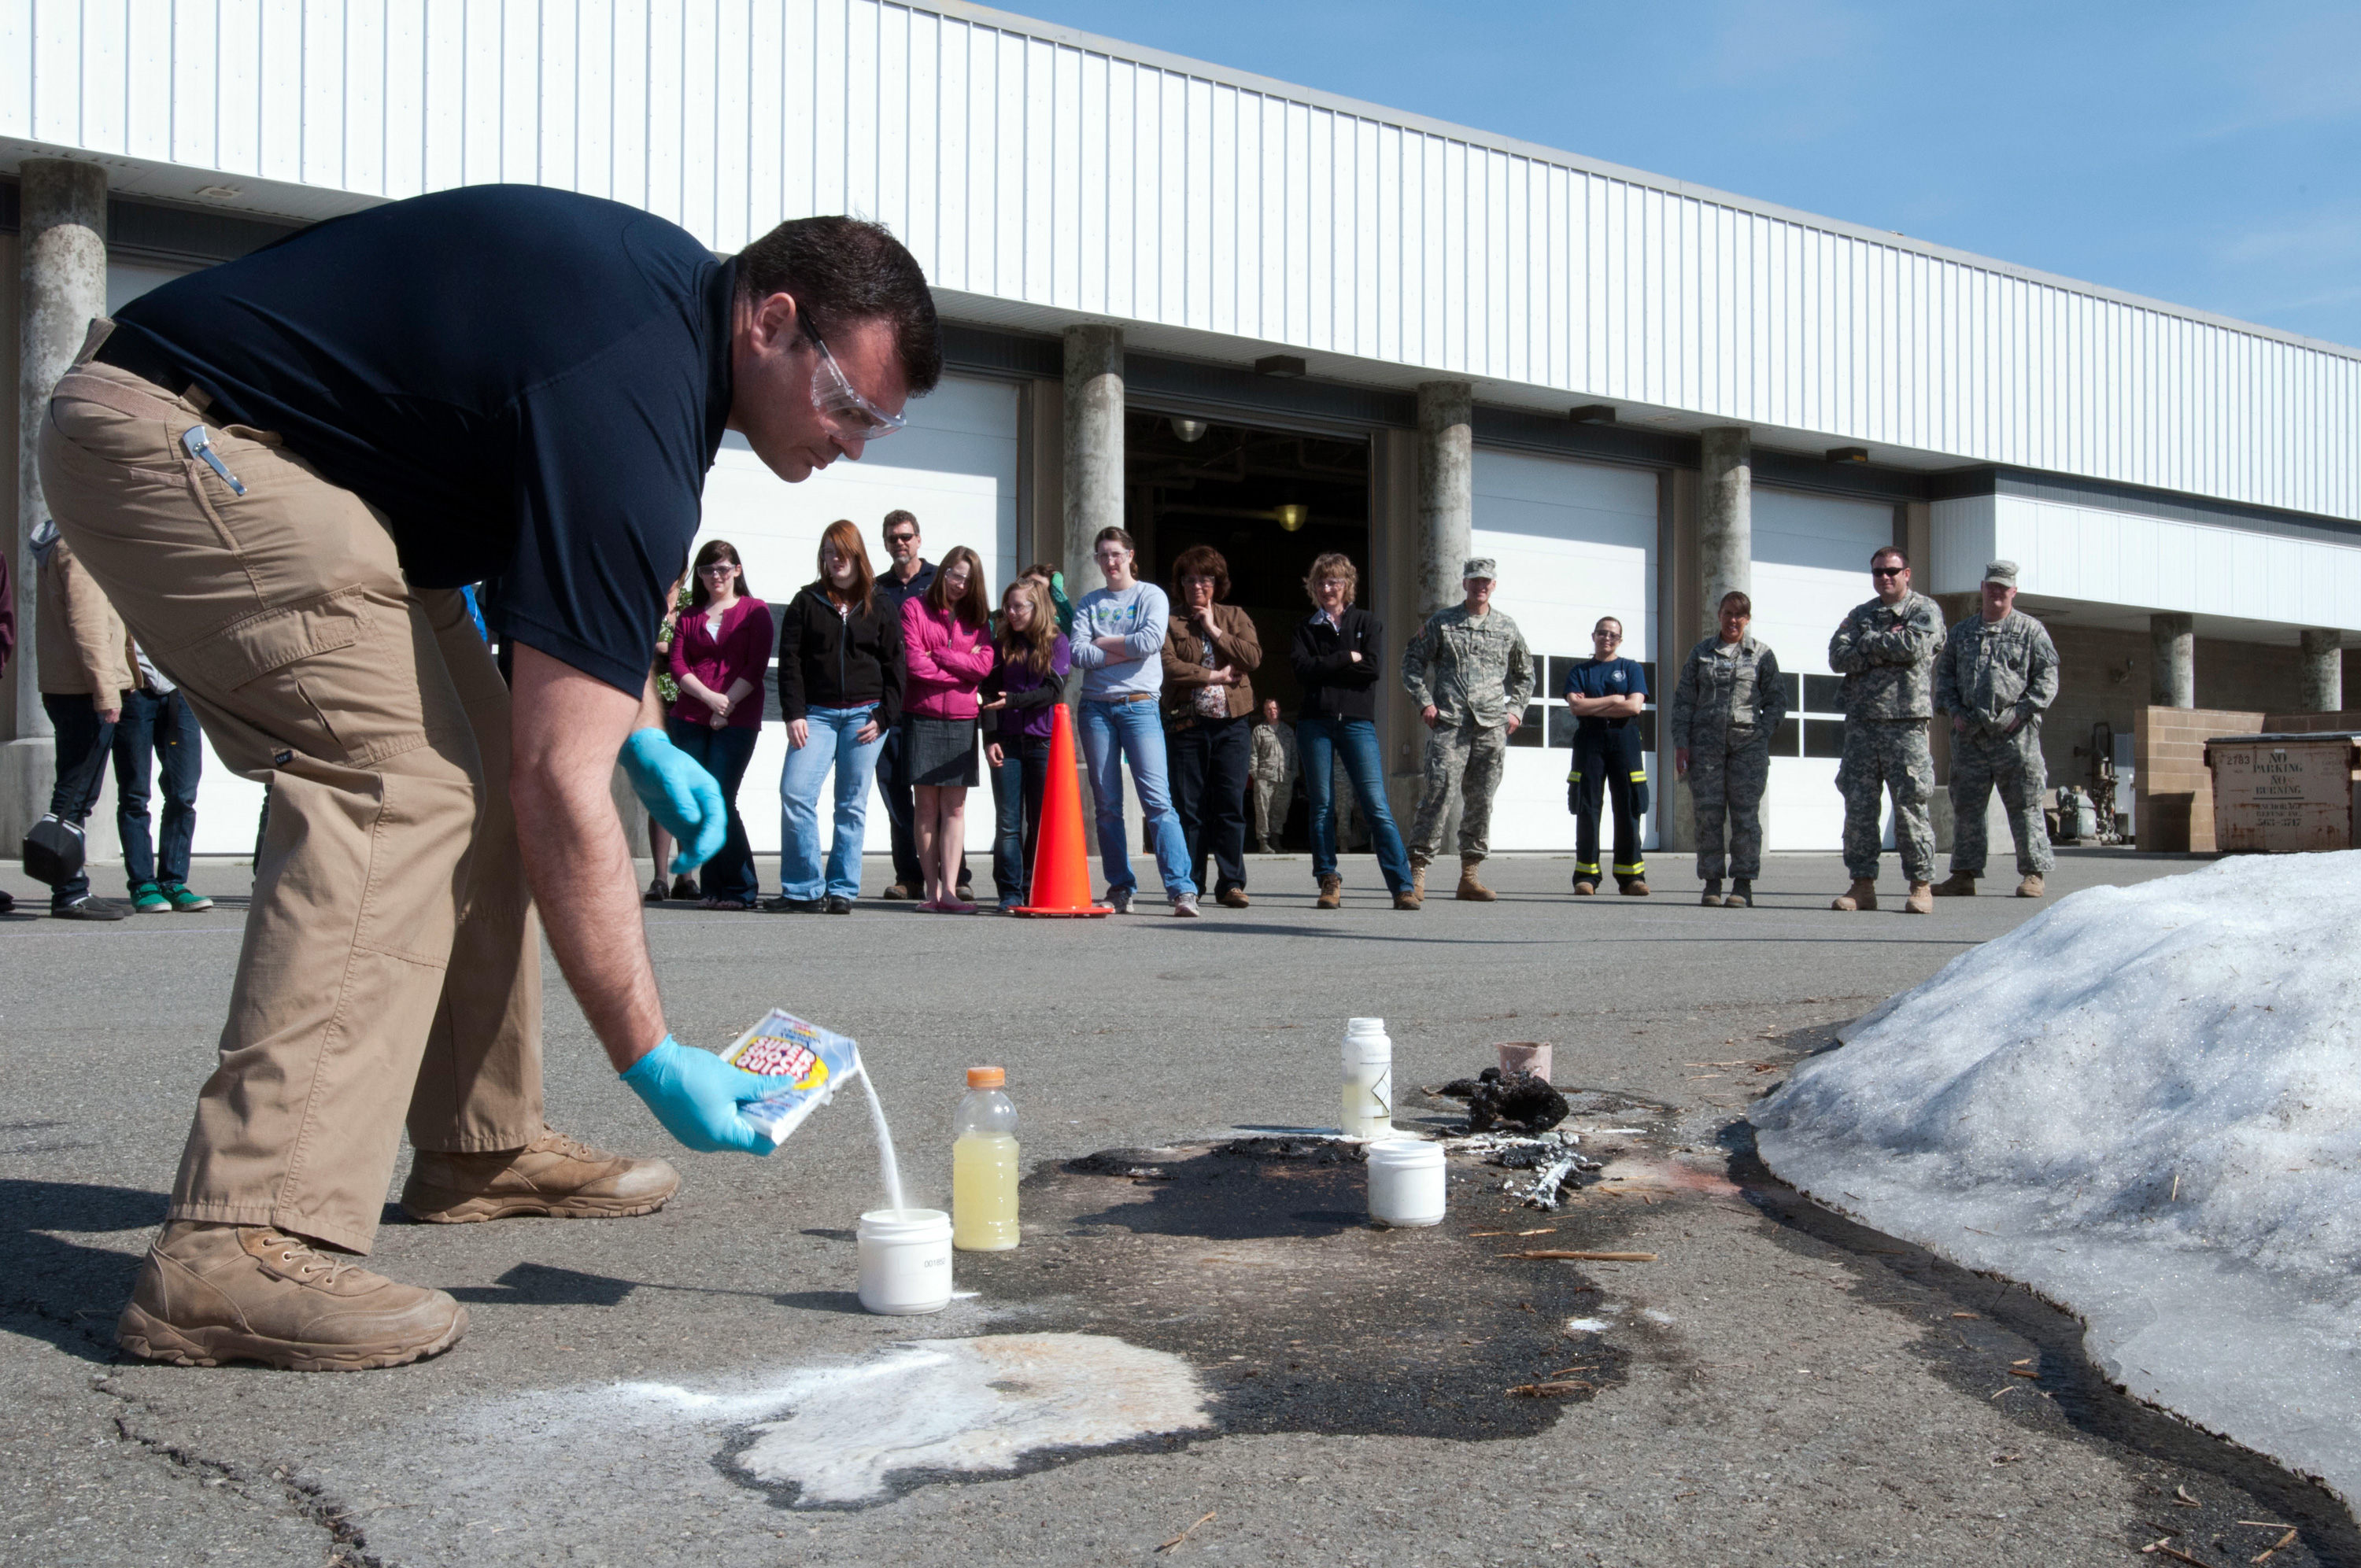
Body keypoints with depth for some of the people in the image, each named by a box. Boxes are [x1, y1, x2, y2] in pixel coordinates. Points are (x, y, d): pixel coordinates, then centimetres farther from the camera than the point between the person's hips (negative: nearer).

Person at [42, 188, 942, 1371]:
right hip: (173, 435, -11)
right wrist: (653, 1061, -23)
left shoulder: (679, 288, 4)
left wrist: (641, 730, 11)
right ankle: (243, 1245, -29)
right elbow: (559, 789, -27)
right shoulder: (632, 412, -26)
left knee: (481, 761, 8)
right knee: (399, 780, -23)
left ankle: (482, 1147, 16)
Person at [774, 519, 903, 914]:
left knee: (852, 804, 1)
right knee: (795, 793, -14)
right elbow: (790, 660, 4)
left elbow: (894, 666, 7)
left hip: (864, 714, 0)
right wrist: (793, 714, -6)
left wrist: (883, 717, -4)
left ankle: (842, 891, 6)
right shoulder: (807, 602, 9)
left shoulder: (881, 606, 10)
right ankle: (803, 890, -7)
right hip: (817, 713, 0)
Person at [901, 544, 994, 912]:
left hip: (962, 720, 2)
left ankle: (949, 890, -5)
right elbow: (913, 662, -8)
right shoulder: (915, 609, 5)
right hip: (922, 718, -2)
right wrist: (961, 670, -3)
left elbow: (984, 665, -3)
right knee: (926, 805, -2)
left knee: (954, 807, -2)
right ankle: (932, 891, 1)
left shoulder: (977, 618, 13)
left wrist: (937, 654, -8)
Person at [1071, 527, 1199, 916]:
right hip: (1096, 708, 3)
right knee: (1107, 806, 4)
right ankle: (1120, 888, 10)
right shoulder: (1089, 603, 14)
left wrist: (1103, 642, -1)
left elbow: (1149, 641, -12)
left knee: (1158, 800, -12)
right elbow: (1078, 653, -1)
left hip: (1139, 705, -3)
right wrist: (1126, 652, -8)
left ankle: (1181, 889, -16)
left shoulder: (1151, 595, 6)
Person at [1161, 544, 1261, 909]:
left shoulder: (1235, 617, 15)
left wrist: (1214, 630, -3)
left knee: (1231, 805, -4)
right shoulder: (1171, 623, 7)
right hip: (1186, 724, -1)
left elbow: (1253, 657, -2)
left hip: (1232, 723, 1)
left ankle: (1231, 884, -1)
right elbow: (1168, 666, -9)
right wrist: (1212, 676, -10)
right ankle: (1188, 884, 6)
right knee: (1189, 807, 0)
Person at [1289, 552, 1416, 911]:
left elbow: (1373, 666, -6)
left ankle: (1402, 887, -11)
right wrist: (1348, 659, -6)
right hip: (1315, 723, 2)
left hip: (1357, 721, -2)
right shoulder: (1306, 629, 15)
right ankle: (1329, 883, 7)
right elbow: (1302, 671, -3)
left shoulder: (1368, 622, 12)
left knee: (1377, 806, -9)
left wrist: (1325, 667, -4)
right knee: (1322, 807, 0)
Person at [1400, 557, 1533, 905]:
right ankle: (1418, 870, -13)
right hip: (1449, 723, -3)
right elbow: (1412, 661, 9)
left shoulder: (1507, 628, 15)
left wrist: (1516, 708, 12)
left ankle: (1469, 876, 10)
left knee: (1481, 801, 4)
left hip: (1492, 728, 3)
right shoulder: (1441, 622, 8)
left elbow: (1524, 674, 26)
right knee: (1439, 793, -14)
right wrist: (1424, 702, -2)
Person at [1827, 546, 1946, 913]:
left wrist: (1868, 643, -2)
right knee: (1858, 806, 2)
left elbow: (1914, 647, -15)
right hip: (1861, 722, 4)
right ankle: (1862, 884, 7)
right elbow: (1838, 657, 3)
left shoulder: (1925, 610, 5)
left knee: (1910, 806, -6)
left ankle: (1921, 886, 0)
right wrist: (1887, 646, -6)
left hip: (1906, 722, -4)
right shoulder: (1859, 615, 18)